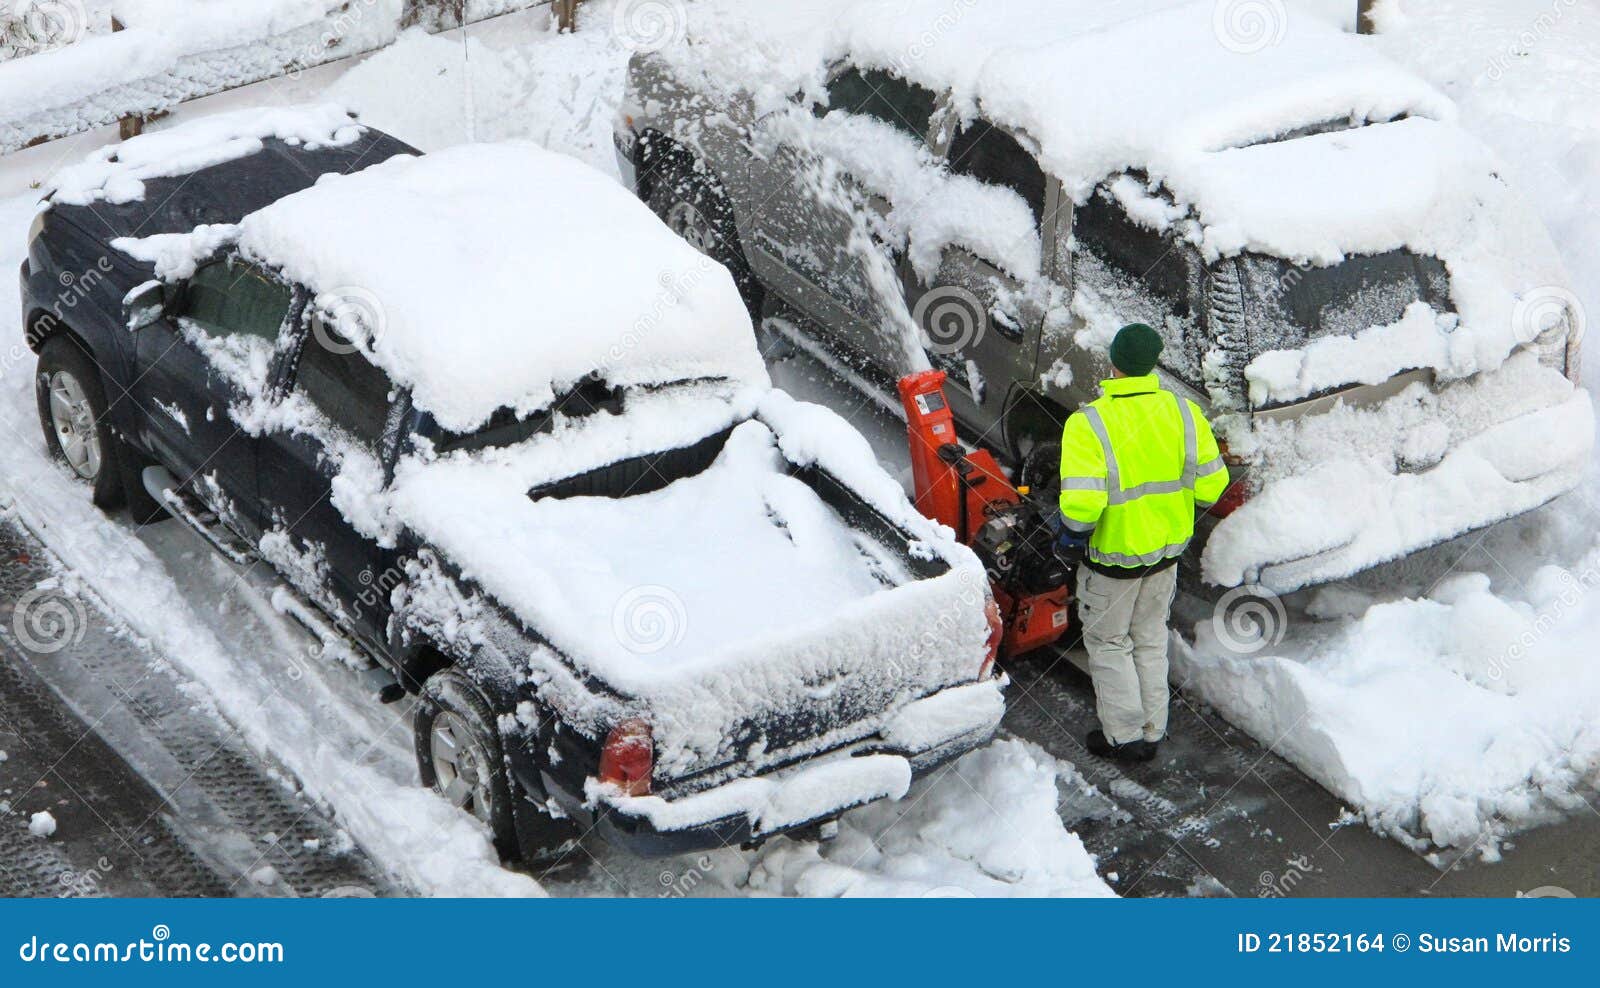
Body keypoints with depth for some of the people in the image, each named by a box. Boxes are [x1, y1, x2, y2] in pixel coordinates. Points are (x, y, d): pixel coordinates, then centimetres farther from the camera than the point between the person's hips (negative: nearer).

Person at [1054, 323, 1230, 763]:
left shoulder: (1088, 424, -24)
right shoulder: (1184, 412, -9)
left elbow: (1082, 503, -29)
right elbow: (1211, 484, -3)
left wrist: (1070, 537, -10)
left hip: (1113, 555, -5)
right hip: (1167, 547, 5)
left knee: (1107, 642, 15)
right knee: (1150, 640, 21)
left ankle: (1124, 735, 20)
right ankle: (1152, 733, 29)